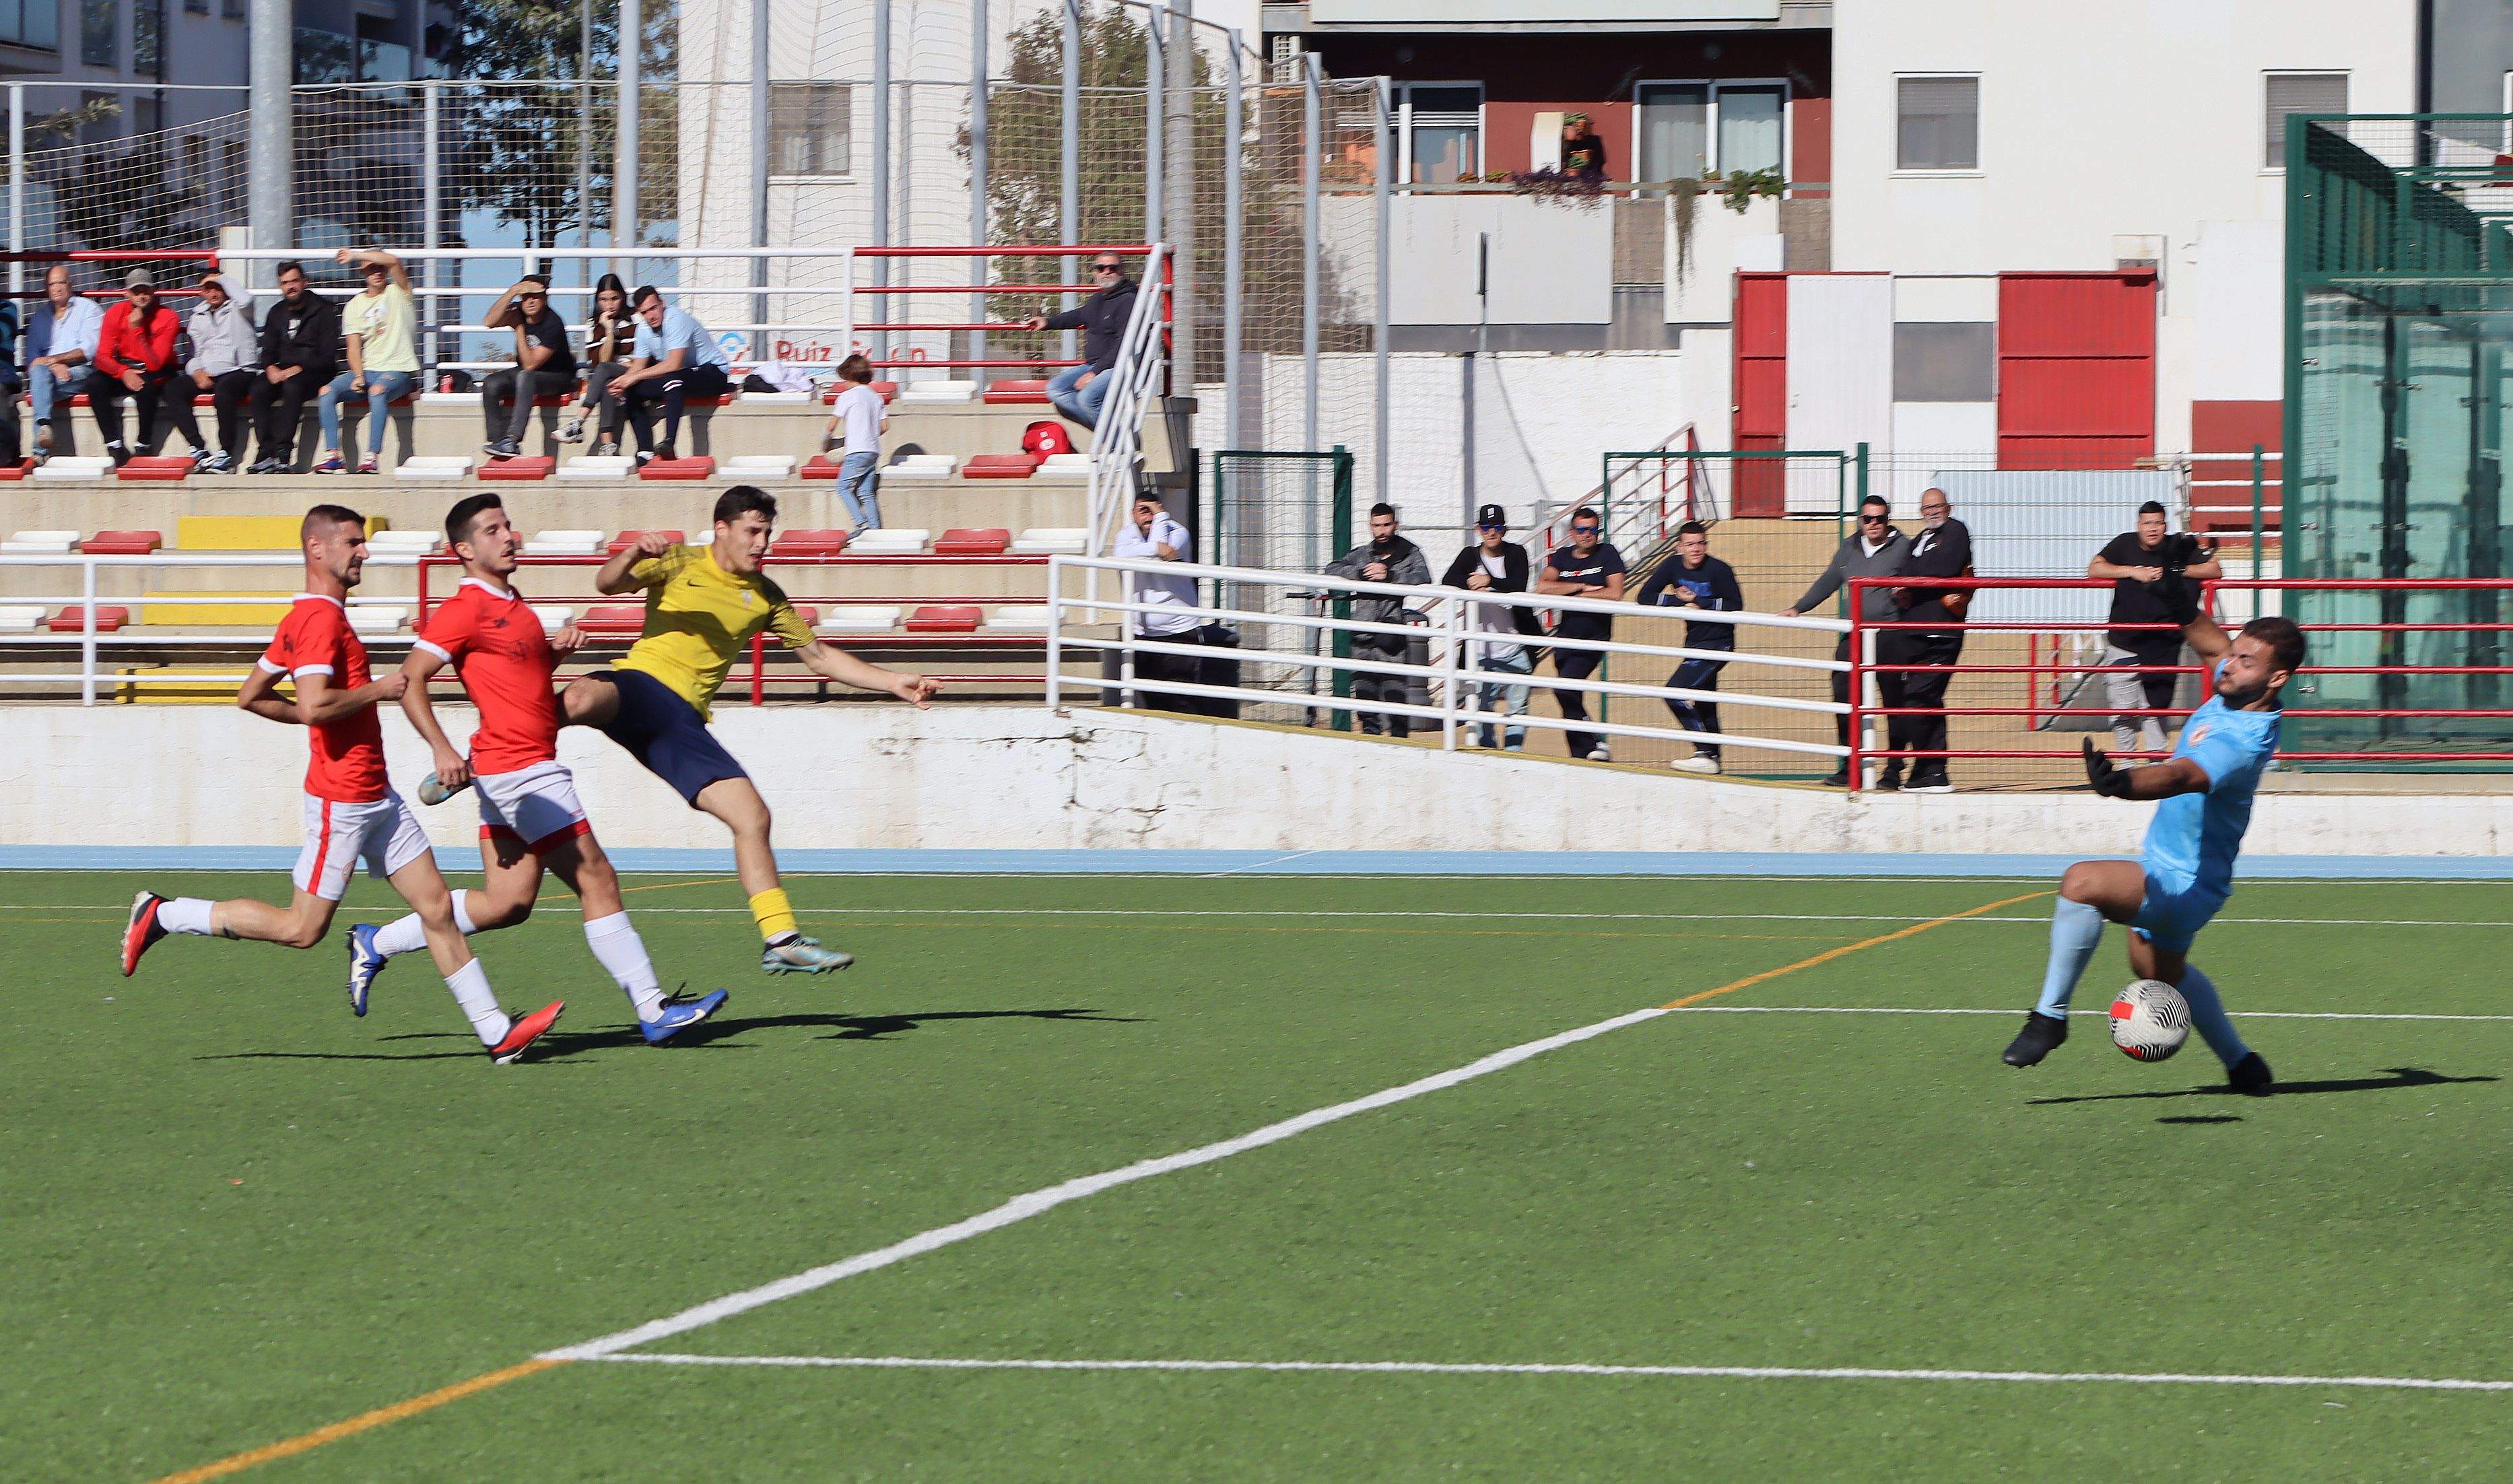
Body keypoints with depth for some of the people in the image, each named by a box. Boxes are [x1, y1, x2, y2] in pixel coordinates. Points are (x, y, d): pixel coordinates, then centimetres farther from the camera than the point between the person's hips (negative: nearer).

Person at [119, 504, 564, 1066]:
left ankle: (495, 1032, 4)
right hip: (342, 800, -10)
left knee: (436, 906, 5)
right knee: (302, 929, -2)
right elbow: (315, 706, -29)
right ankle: (163, 916, 9)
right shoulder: (320, 620, -16)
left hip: (376, 797, 10)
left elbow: (251, 696, 20)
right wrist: (377, 690, -15)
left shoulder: (306, 618, 15)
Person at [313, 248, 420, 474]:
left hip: (398, 370, -5)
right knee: (327, 392, -19)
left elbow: (393, 261, -16)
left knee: (377, 390, -37)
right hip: (366, 369, 5)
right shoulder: (354, 306, 14)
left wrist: (355, 254, -13)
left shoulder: (397, 293, 4)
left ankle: (373, 456, -39)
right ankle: (333, 456, -25)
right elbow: (354, 346, 5)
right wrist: (358, 376, -12)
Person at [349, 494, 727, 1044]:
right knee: (597, 880, -7)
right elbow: (411, 679, -15)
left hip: (531, 768, 10)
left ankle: (376, 944, 18)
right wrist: (442, 749, -27)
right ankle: (652, 1009, -4)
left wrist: (559, 647, 9)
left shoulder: (511, 603, 18)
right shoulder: (466, 609, -11)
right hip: (518, 768, -10)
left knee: (507, 903, 11)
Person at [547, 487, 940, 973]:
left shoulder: (765, 596, 18)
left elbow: (818, 656, 27)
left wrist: (893, 682, 19)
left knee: (752, 816, -5)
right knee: (581, 699, -42)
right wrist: (633, 555, -28)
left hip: (684, 719, 5)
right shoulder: (680, 563, 5)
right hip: (641, 682, -5)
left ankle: (781, 940, 1)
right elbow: (607, 585, -6)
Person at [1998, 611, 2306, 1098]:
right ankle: (2241, 1062, 51)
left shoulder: (2245, 741, -33)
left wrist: (2120, 783, -70)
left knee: (2082, 882, -34)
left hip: (2185, 883, -11)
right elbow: (2213, 642, 19)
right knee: (2160, 972, 33)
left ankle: (2051, 1015, -21)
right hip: (2165, 864, 11)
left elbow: (2182, 777, -53)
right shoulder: (2235, 690, -6)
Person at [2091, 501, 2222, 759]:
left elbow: (2215, 569, -4)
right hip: (2124, 643, 0)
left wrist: (2177, 571, -16)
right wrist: (2134, 572, -18)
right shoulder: (2124, 544, 0)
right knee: (2124, 712, 1)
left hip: (2163, 645, 0)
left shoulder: (2177, 548, -1)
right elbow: (2094, 569, -9)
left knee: (2157, 708, 3)